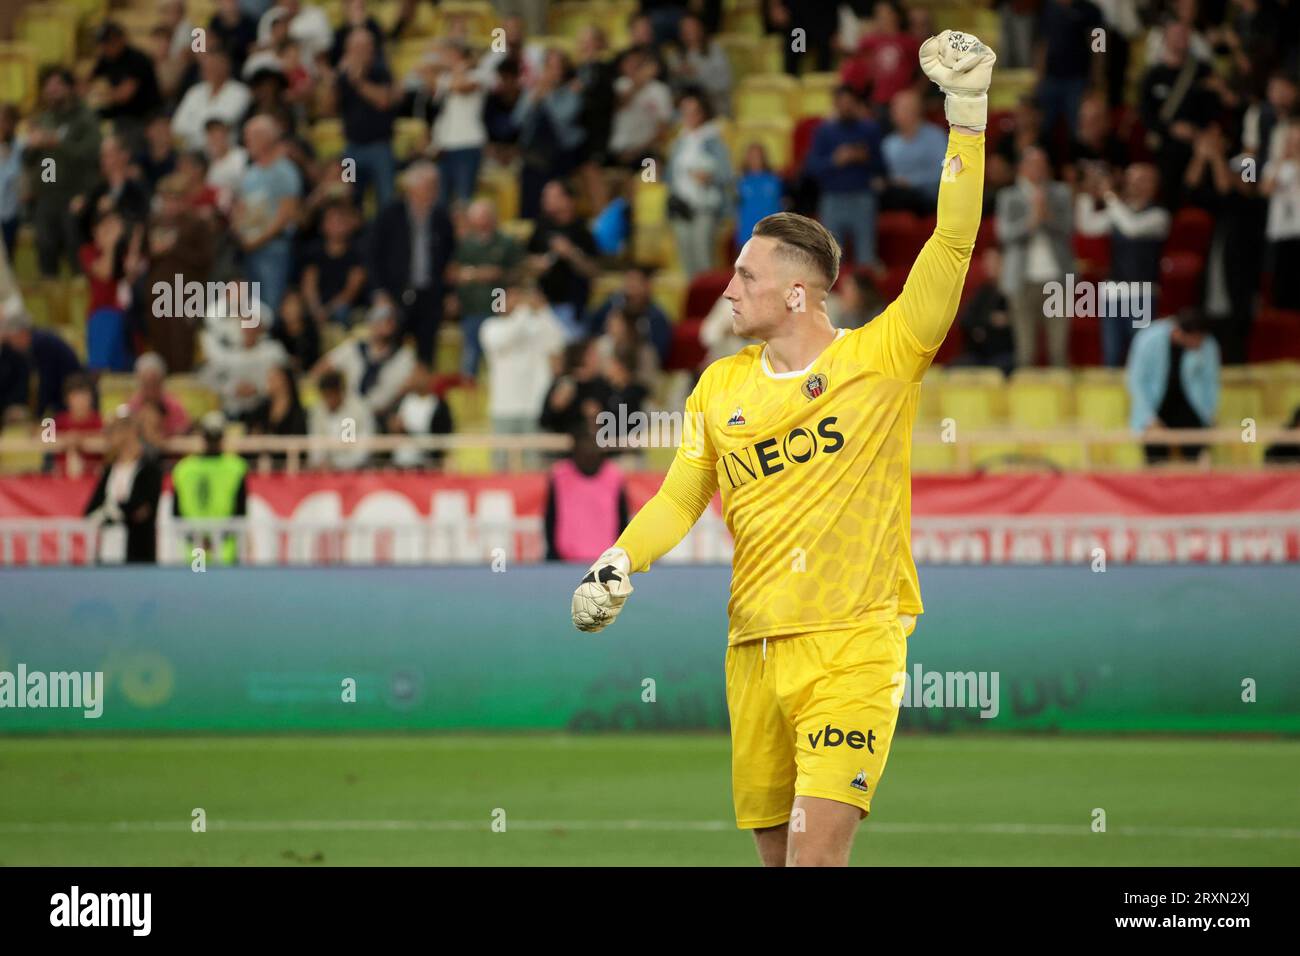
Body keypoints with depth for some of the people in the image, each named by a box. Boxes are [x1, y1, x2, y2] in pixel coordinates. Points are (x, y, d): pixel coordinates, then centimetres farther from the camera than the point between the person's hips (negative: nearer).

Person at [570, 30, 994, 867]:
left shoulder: (880, 358, -1)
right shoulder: (721, 389, 13)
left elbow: (951, 248, -7)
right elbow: (680, 499, 16)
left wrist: (968, 116, -12)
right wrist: (614, 567, -1)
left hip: (854, 644, -5)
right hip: (755, 648, 5)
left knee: (816, 853, -16)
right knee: (777, 851, 7)